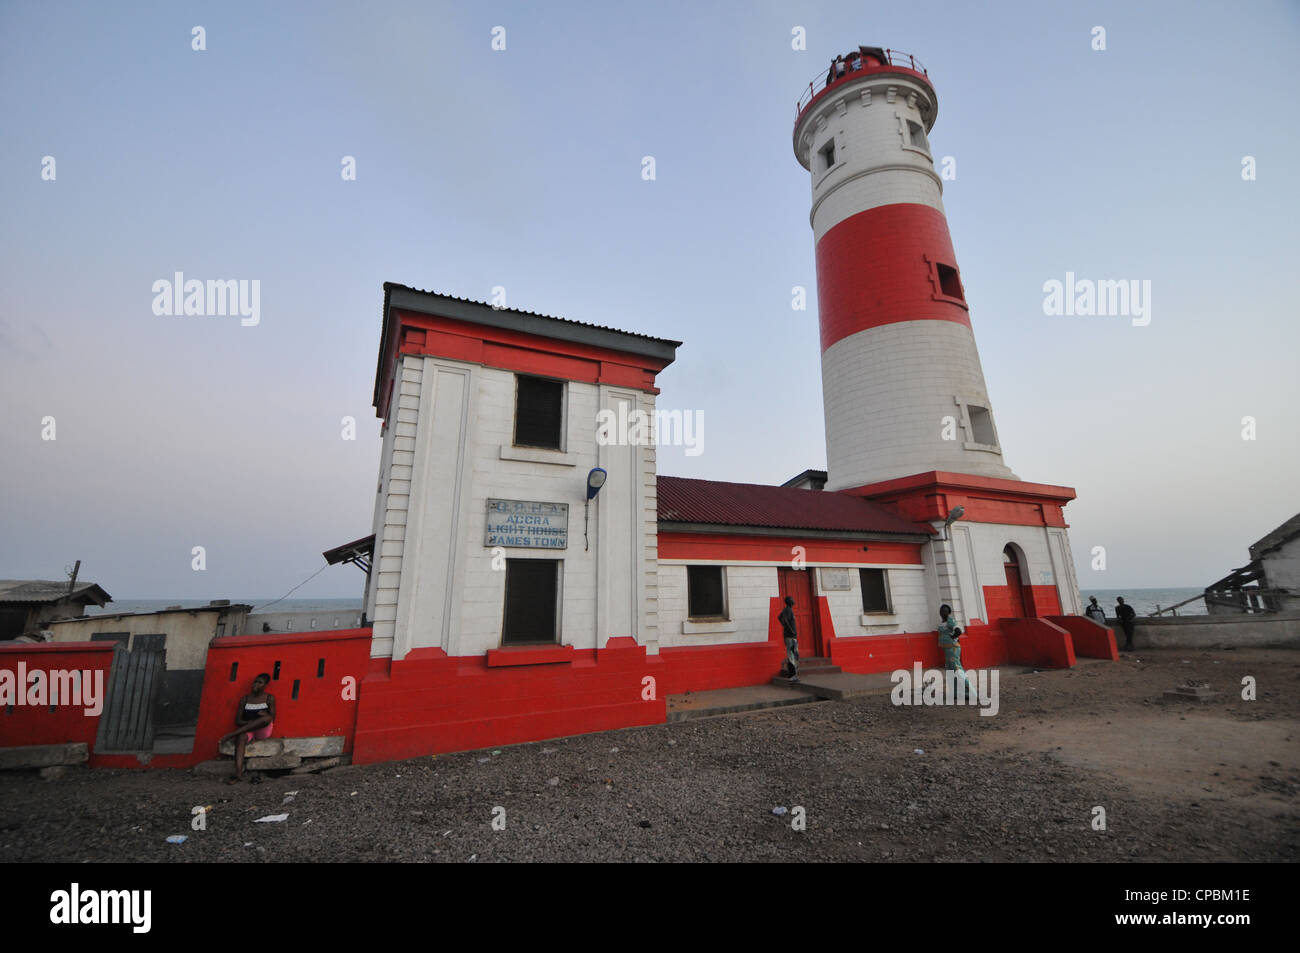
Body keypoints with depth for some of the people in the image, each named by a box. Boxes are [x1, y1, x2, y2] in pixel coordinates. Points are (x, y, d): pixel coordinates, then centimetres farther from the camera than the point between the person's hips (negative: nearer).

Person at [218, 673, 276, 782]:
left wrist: (266, 715, -22)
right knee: (241, 737, -36)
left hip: (263, 732, -1)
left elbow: (272, 719, 1)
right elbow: (237, 721, 6)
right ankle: (238, 773, -49)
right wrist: (249, 723, -16)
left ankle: (230, 735, -31)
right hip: (247, 730, 1)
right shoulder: (245, 699, 11)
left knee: (267, 718, -35)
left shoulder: (269, 698, 6)